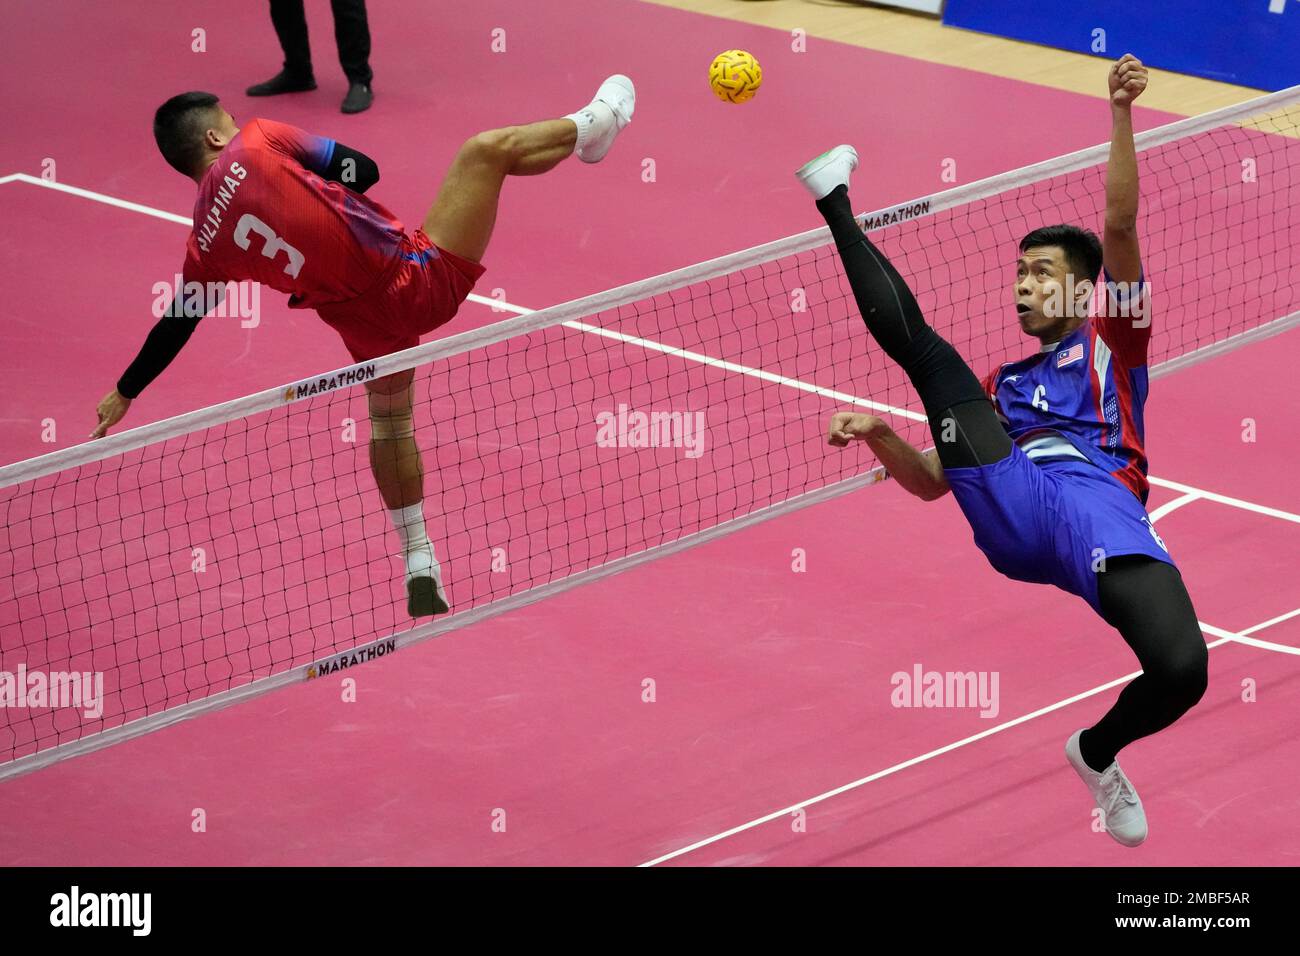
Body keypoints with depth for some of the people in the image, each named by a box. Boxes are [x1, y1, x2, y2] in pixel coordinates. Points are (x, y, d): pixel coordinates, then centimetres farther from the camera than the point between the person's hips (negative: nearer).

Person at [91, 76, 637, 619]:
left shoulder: (205, 243, 3)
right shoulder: (258, 143, -8)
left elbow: (176, 325, 12)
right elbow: (362, 169, -2)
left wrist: (126, 392, 25)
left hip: (368, 326, 5)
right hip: (421, 277, -5)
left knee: (388, 422, 30)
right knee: (488, 149, 7)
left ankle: (419, 569, 35)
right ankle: (591, 125, 35)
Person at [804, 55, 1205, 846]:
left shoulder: (1110, 343, 25)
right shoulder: (1001, 385, 38)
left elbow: (1120, 227, 9)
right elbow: (931, 481, 34)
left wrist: (1122, 114, -5)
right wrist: (880, 435, 12)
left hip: (1099, 503, -3)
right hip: (1008, 508, 3)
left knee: (1181, 672, -28)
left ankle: (1099, 751, 4)